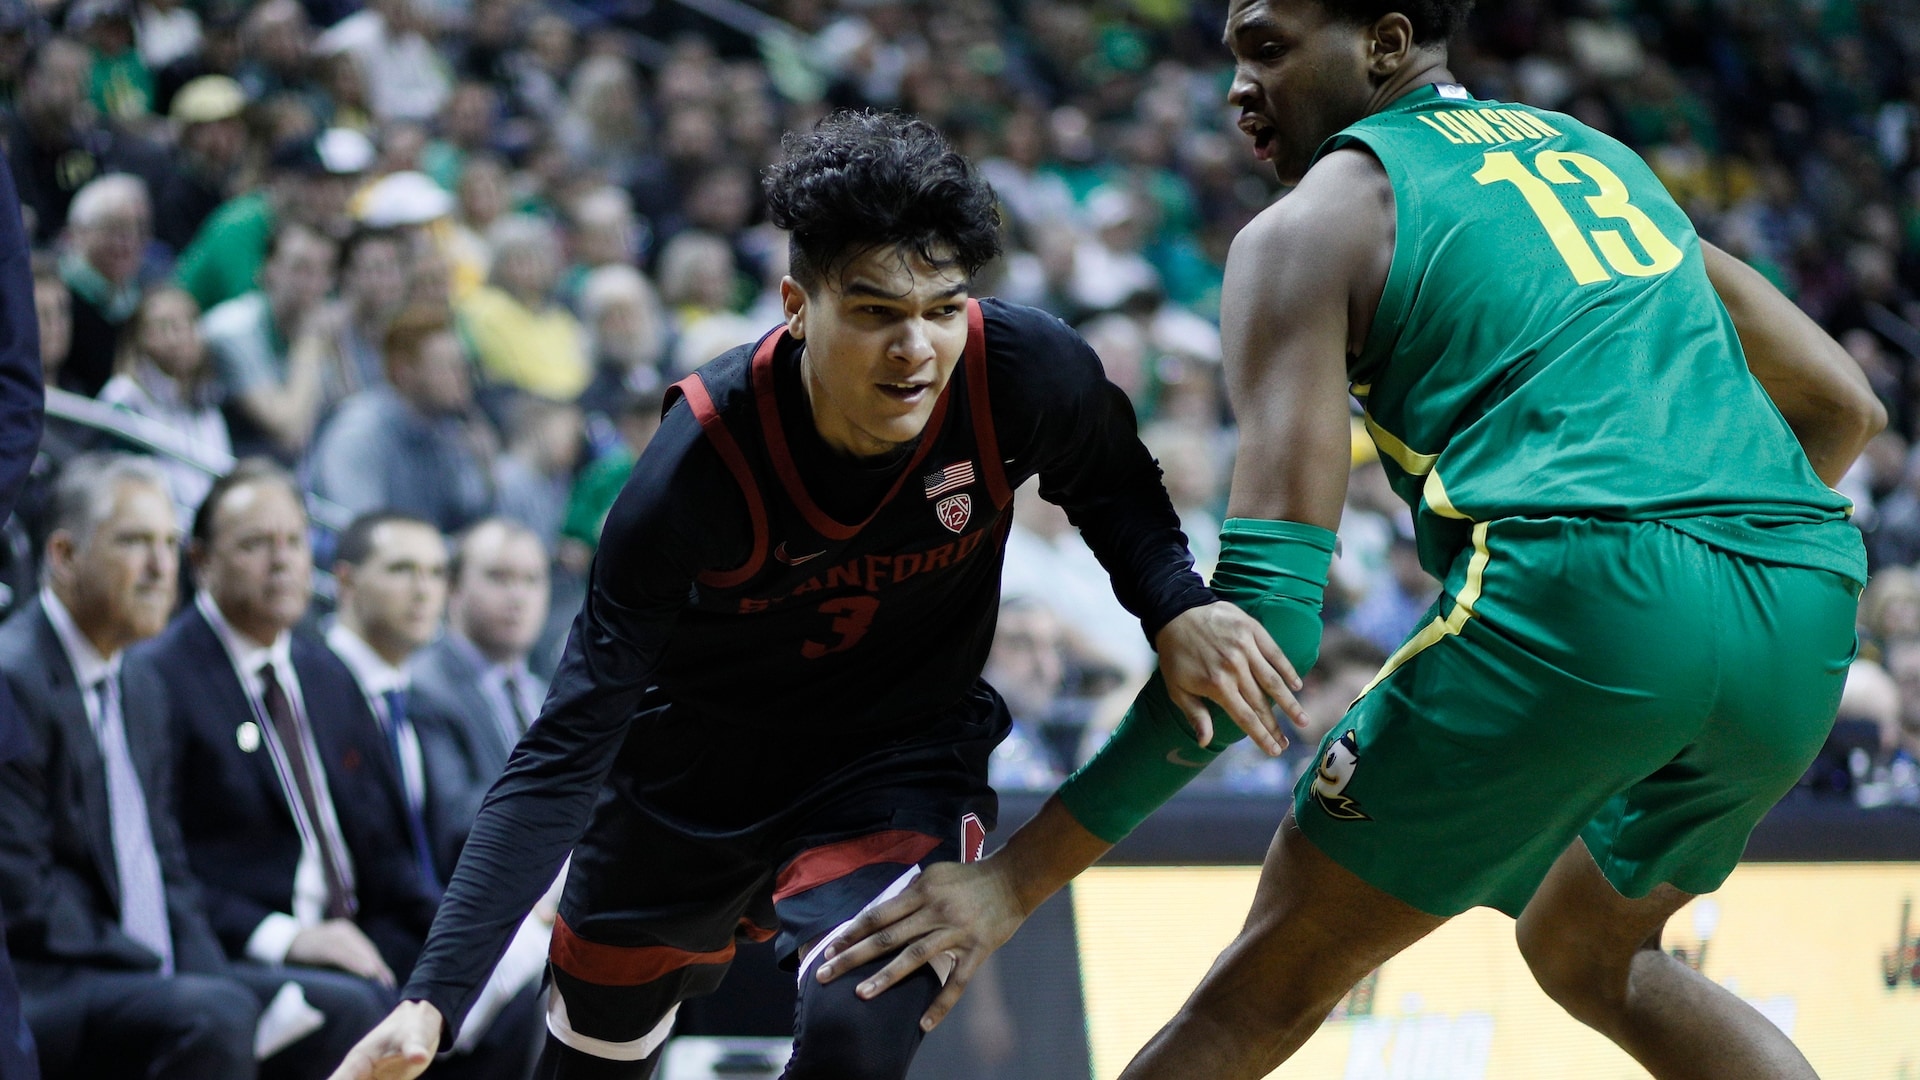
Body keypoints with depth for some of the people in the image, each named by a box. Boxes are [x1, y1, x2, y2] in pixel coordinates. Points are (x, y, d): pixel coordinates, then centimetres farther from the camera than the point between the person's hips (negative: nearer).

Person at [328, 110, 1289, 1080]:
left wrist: (1177, 607, -22)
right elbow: (568, 746, -29)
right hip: (689, 776, 0)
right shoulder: (702, 462, -31)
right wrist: (433, 1000, -37)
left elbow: (1118, 497, 1)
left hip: (901, 764, 0)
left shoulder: (1027, 374, -25)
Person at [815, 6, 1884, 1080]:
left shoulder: (1310, 227, 9)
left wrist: (1017, 878, -1)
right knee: (1589, 952, 30)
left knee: (1267, 988, 6)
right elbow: (1845, 405, 29)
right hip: (1808, 607, 6)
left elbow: (1266, 609, -2)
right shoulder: (1599, 156, 29)